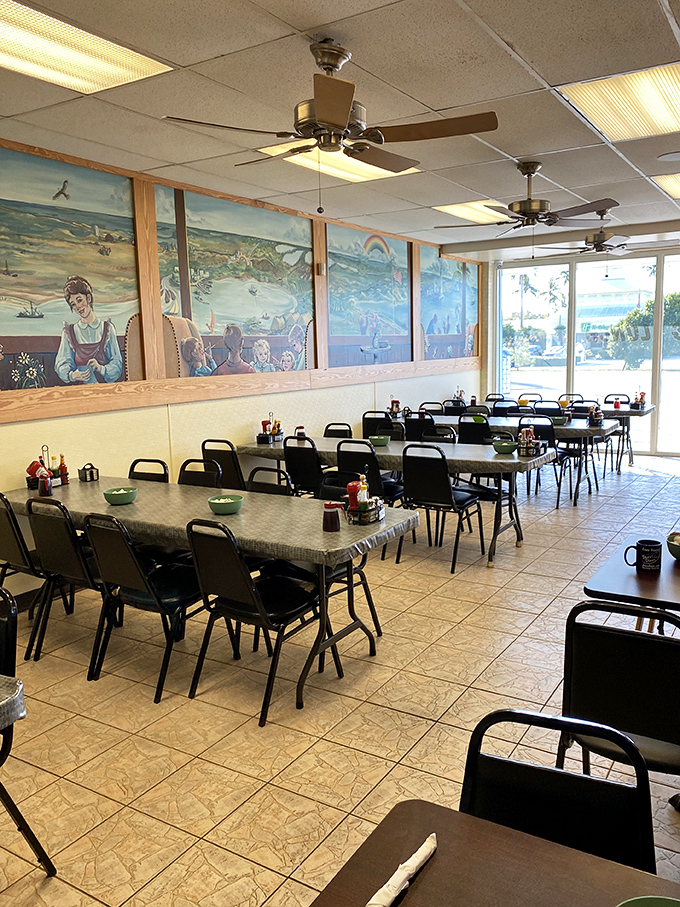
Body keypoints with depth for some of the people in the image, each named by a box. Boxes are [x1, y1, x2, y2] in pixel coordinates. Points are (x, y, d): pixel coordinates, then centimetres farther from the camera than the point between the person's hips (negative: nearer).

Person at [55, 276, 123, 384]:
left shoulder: (107, 328, 12)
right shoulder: (69, 331, 14)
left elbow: (117, 363, 5)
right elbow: (62, 363, 5)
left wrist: (101, 368, -15)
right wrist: (71, 375, -16)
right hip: (77, 386, 1)